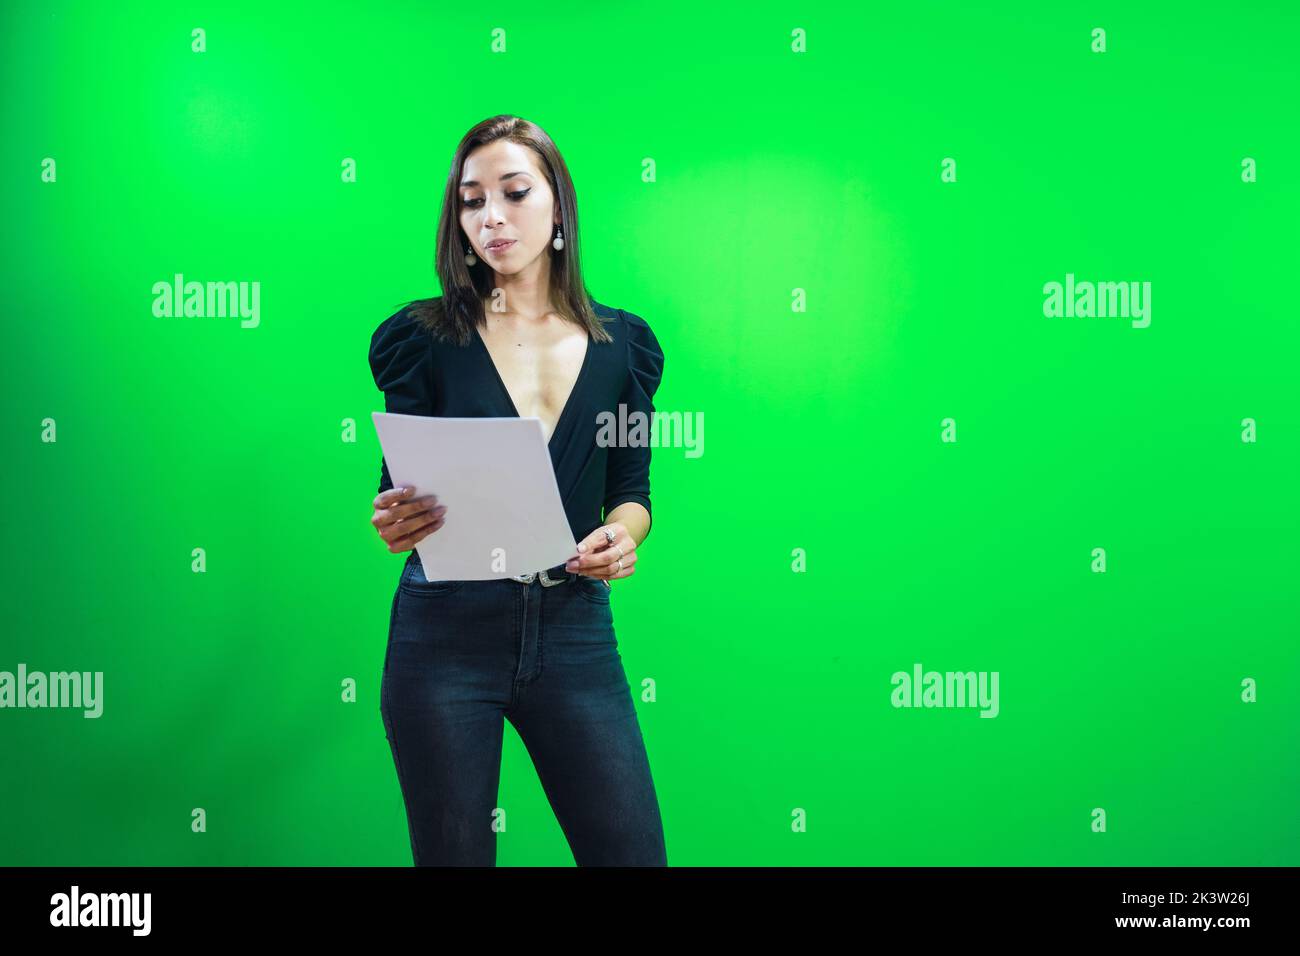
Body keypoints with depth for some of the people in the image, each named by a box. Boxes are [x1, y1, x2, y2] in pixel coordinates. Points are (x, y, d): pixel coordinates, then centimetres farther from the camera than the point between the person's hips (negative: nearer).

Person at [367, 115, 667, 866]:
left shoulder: (622, 344, 7)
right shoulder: (425, 339, 1)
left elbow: (632, 487, 11)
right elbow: (399, 492, 2)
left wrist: (622, 535, -11)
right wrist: (394, 523, -21)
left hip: (574, 630, 2)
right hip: (447, 631, -1)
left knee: (633, 851, 1)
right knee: (456, 854, 7)